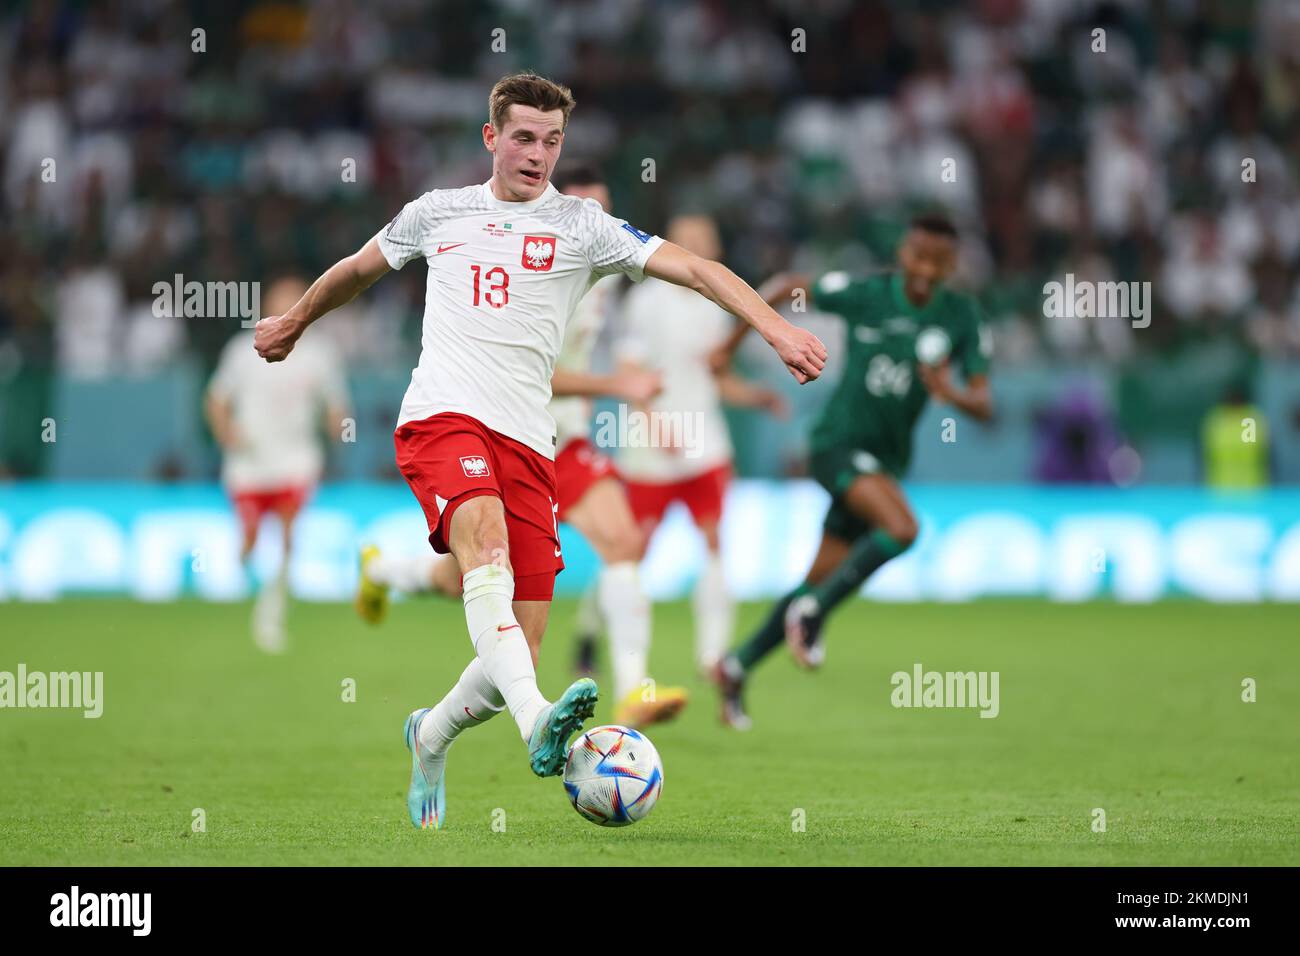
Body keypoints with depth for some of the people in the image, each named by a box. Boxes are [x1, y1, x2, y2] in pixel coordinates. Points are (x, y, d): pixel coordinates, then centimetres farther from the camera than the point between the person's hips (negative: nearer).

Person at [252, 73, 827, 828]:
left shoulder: (581, 225, 9)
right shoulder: (438, 212, 15)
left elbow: (695, 269, 0)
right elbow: (357, 271, 34)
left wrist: (777, 328, -13)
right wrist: (294, 324, 46)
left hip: (527, 440, 1)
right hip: (442, 417, -1)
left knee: (521, 651, -4)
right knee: (483, 532, -35)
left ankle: (431, 739, 28)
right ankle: (537, 723, -54)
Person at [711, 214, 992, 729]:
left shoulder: (962, 318, -1)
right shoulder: (864, 294, -9)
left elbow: (984, 405, -4)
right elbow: (786, 285, 6)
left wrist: (954, 394, -27)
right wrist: (731, 342, 7)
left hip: (886, 461, 5)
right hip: (839, 443, -5)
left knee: (820, 583, 7)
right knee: (901, 528, -30)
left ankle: (737, 668, 22)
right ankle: (813, 613, -13)